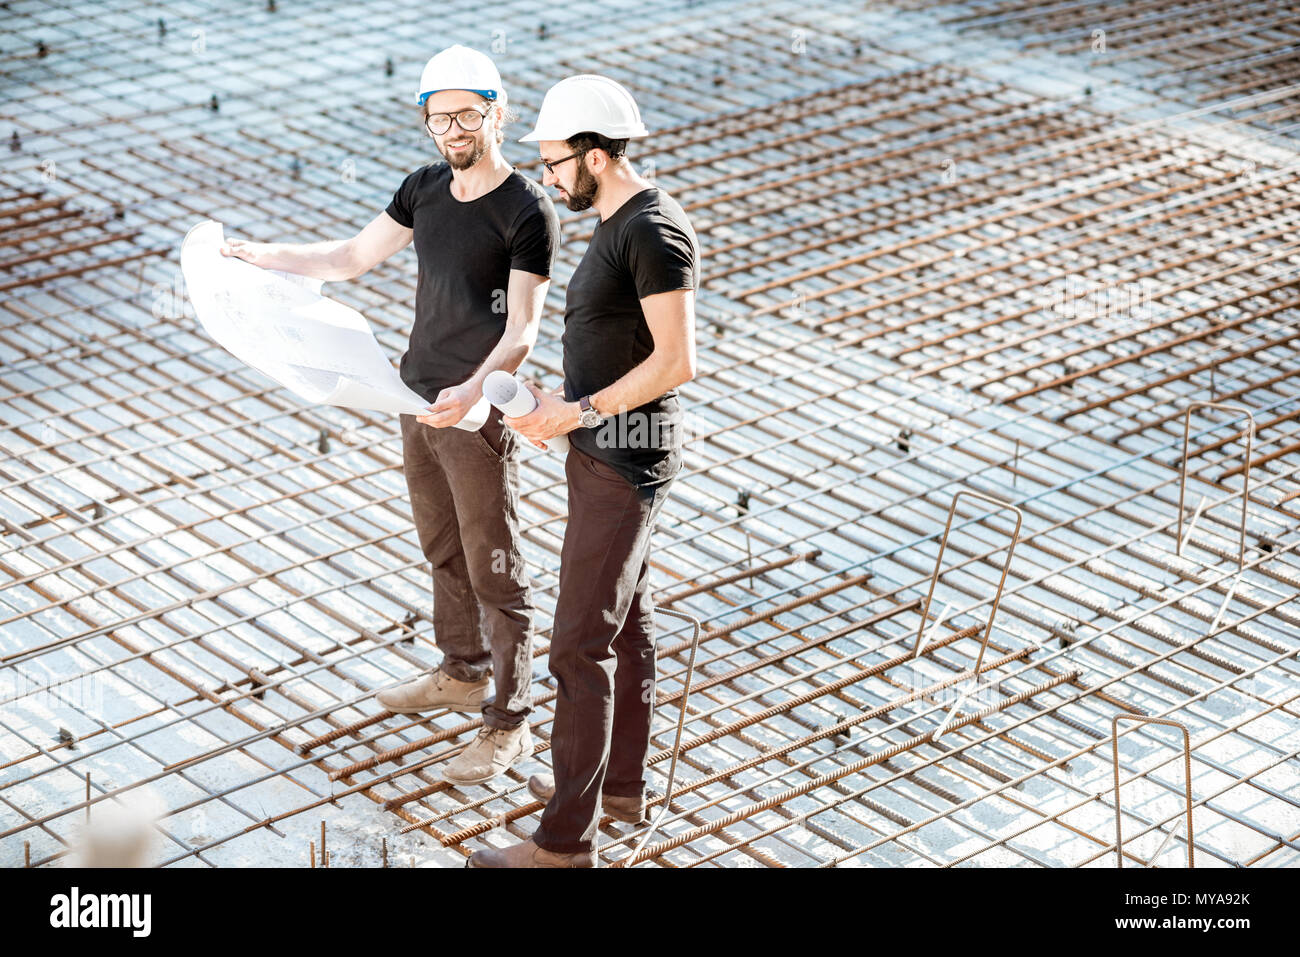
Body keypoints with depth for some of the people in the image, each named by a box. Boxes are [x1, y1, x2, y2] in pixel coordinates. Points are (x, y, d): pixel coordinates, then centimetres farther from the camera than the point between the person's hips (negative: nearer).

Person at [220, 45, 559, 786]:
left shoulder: (528, 212, -17)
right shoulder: (426, 188, 5)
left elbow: (522, 329, -24)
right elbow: (354, 257, 17)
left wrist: (475, 391, -41)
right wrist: (264, 256, 11)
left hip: (479, 416, -7)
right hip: (420, 399, 8)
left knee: (495, 572, 0)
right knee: (444, 551, 21)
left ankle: (510, 725, 10)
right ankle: (463, 674, 40)